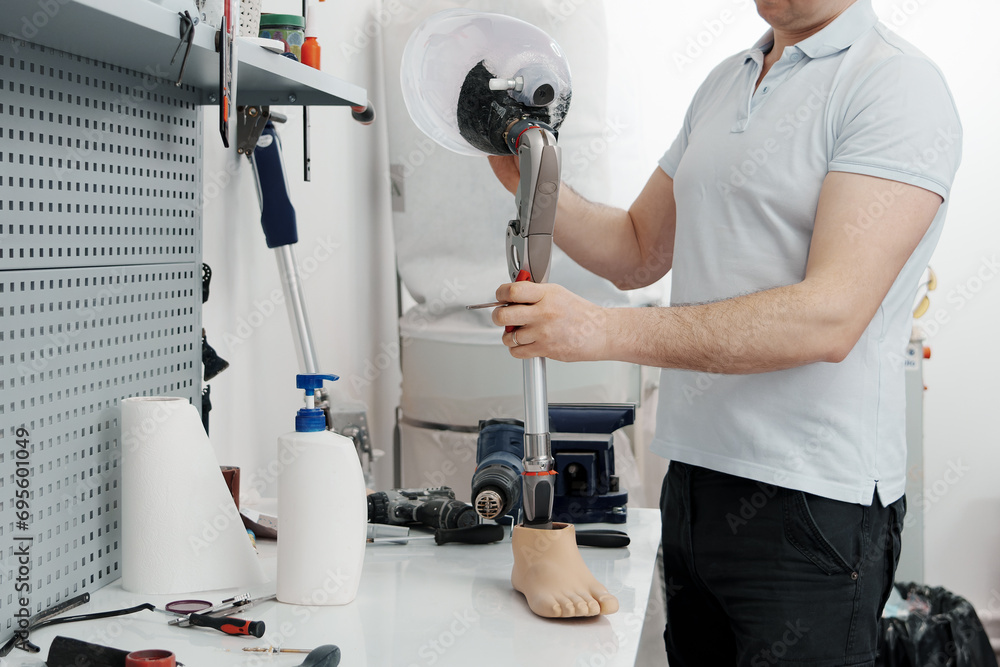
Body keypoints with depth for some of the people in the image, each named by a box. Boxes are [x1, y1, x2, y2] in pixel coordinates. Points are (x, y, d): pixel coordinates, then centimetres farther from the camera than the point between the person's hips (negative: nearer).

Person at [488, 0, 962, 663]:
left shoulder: (896, 83, -11)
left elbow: (830, 317, -23)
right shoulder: (724, 84, 15)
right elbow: (638, 252, 20)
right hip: (693, 483, 7)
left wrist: (604, 329, -26)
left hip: (811, 502, -7)